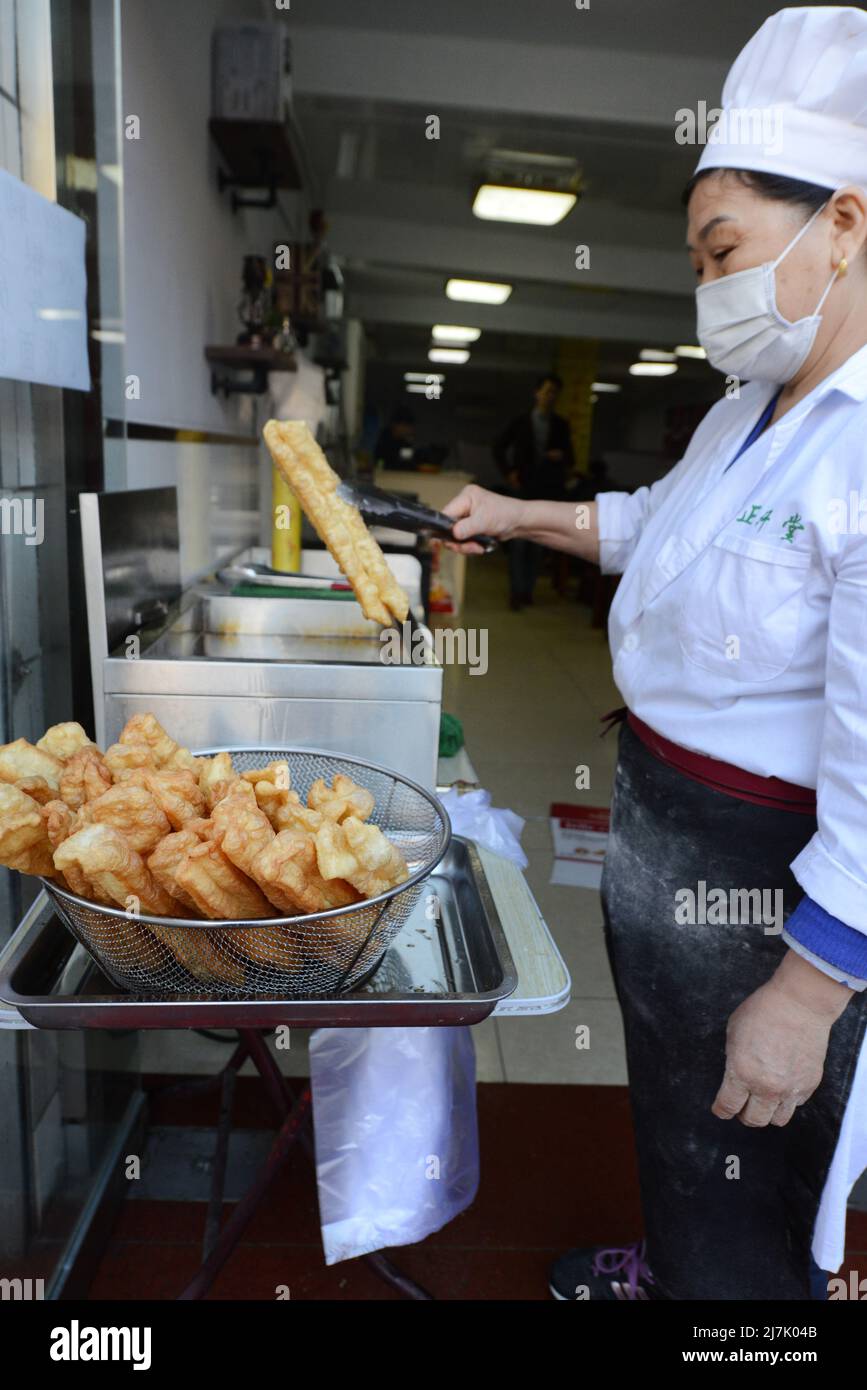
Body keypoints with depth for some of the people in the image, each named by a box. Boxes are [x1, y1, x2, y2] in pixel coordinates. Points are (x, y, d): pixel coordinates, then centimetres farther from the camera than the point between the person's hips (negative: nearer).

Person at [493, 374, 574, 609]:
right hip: (524, 488, -2)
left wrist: (562, 456, -11)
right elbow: (499, 448, 11)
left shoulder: (561, 425, 9)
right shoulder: (521, 421, 5)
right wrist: (508, 472, 0)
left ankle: (528, 590, 11)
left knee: (537, 544, 4)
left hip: (548, 491, 2)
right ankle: (516, 591, -4)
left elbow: (569, 459, 11)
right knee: (519, 542, -7)